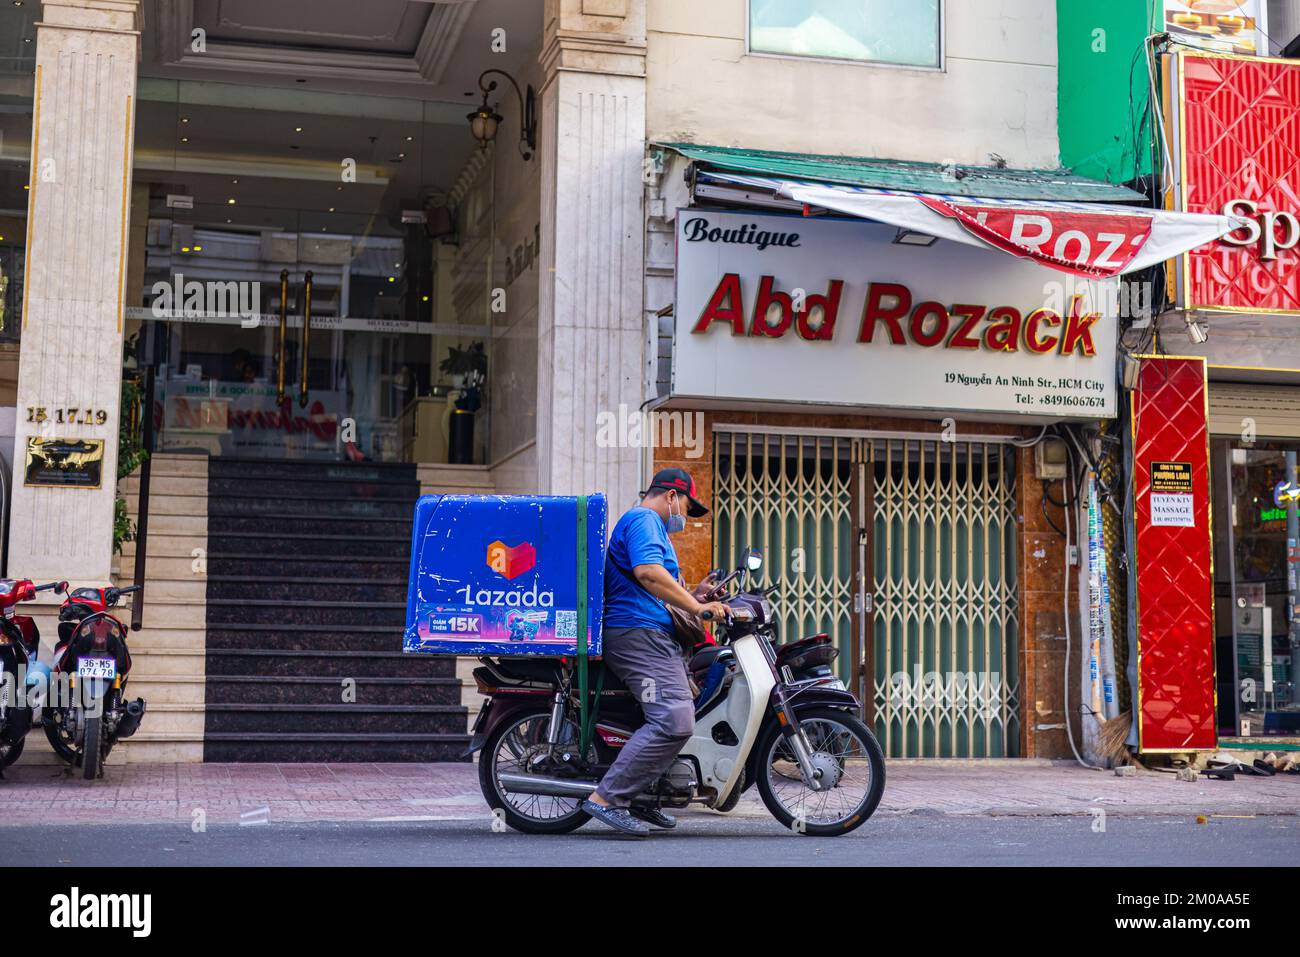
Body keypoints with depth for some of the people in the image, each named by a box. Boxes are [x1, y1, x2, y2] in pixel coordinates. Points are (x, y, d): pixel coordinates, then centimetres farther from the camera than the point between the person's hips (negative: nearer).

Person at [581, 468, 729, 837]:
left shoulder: (652, 527, 31)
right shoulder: (643, 519, -4)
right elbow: (647, 572, -22)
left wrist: (692, 595, 16)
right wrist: (697, 607, -20)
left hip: (655, 639, 12)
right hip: (639, 635, -12)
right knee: (674, 722, -23)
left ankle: (634, 796, 17)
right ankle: (606, 798, -22)